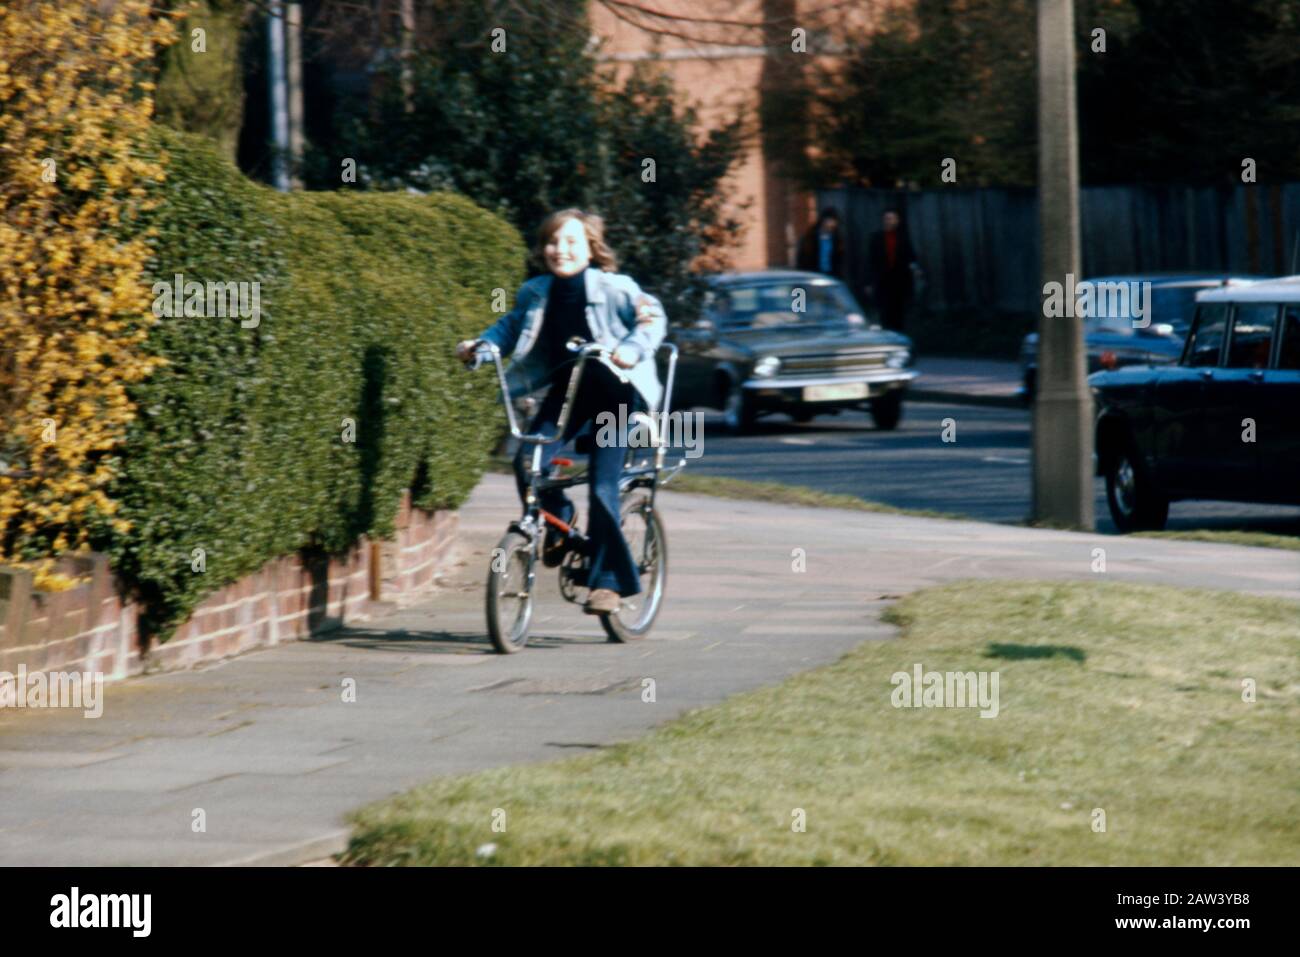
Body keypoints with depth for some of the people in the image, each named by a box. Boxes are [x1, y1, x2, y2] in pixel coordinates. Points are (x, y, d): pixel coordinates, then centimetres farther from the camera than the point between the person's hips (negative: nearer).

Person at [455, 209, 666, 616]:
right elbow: (511, 326, 13)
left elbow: (652, 317, -12)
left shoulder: (614, 288, -14)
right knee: (528, 459, -17)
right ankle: (555, 525, 14)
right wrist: (481, 344, -5)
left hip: (616, 392, -5)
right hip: (566, 390, 5)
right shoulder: (536, 293, 0)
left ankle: (608, 582, -3)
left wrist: (632, 349, -30)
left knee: (603, 487, -13)